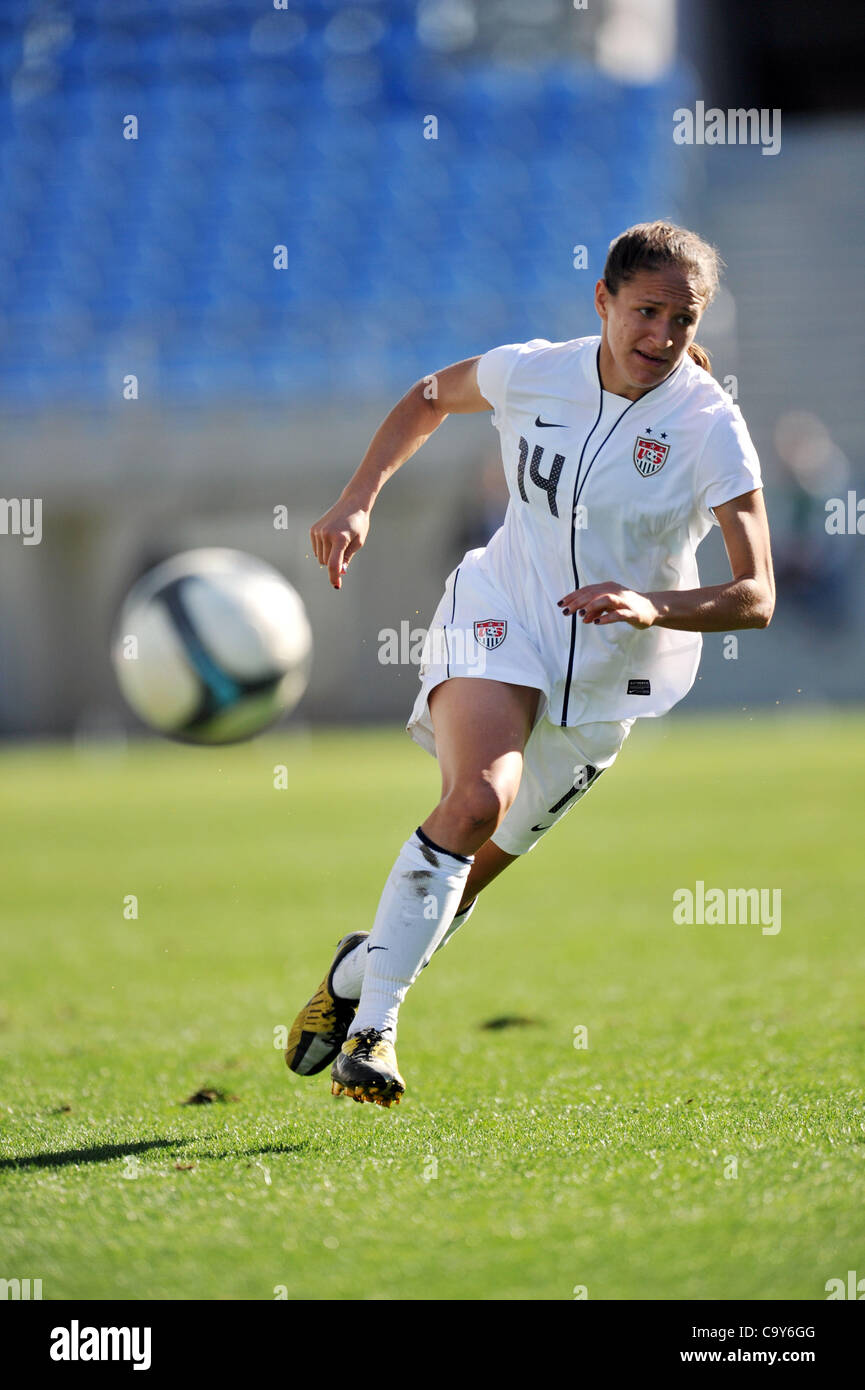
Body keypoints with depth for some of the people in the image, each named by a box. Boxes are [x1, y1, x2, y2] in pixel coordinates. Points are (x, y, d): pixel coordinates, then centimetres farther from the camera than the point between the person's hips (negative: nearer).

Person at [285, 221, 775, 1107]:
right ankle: (371, 1024, -23)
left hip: (606, 675, 1)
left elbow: (756, 597, -17)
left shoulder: (711, 427, -15)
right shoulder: (533, 373, -8)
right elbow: (430, 399, 15)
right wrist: (358, 500, 2)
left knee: (481, 864, 9)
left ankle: (357, 975, 37)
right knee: (479, 799, -29)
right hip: (500, 615, -1)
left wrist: (654, 607, -35)